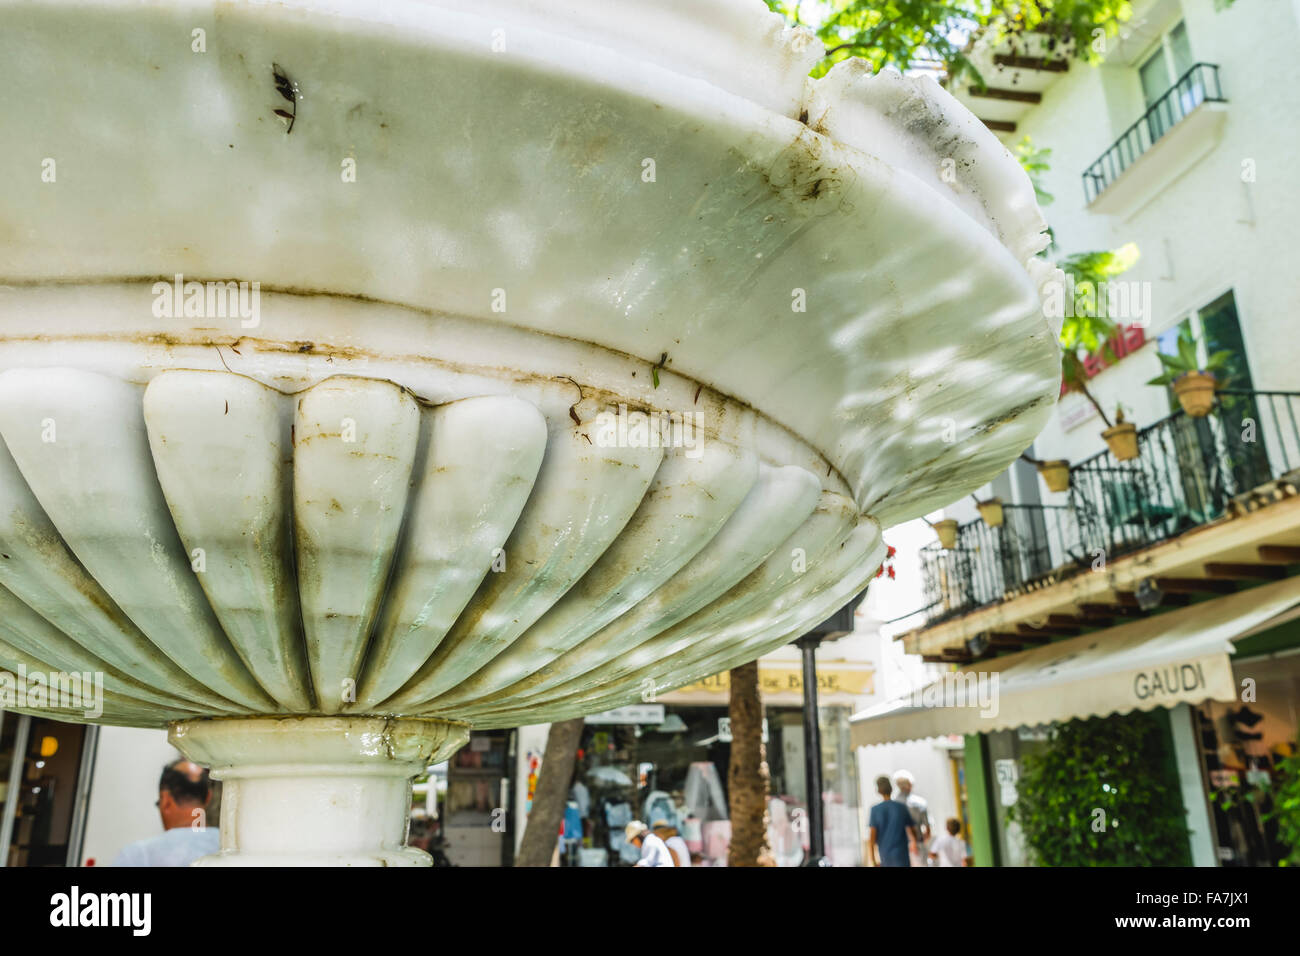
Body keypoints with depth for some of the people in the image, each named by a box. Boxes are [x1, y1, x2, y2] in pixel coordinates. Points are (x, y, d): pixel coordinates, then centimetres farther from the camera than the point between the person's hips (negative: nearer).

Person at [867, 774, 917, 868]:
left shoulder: (875, 810, -3)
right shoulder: (902, 808, -1)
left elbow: (872, 836, -8)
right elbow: (913, 830, 8)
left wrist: (873, 861, -5)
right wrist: (913, 842, 29)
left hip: (885, 856, 1)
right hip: (901, 856, -1)